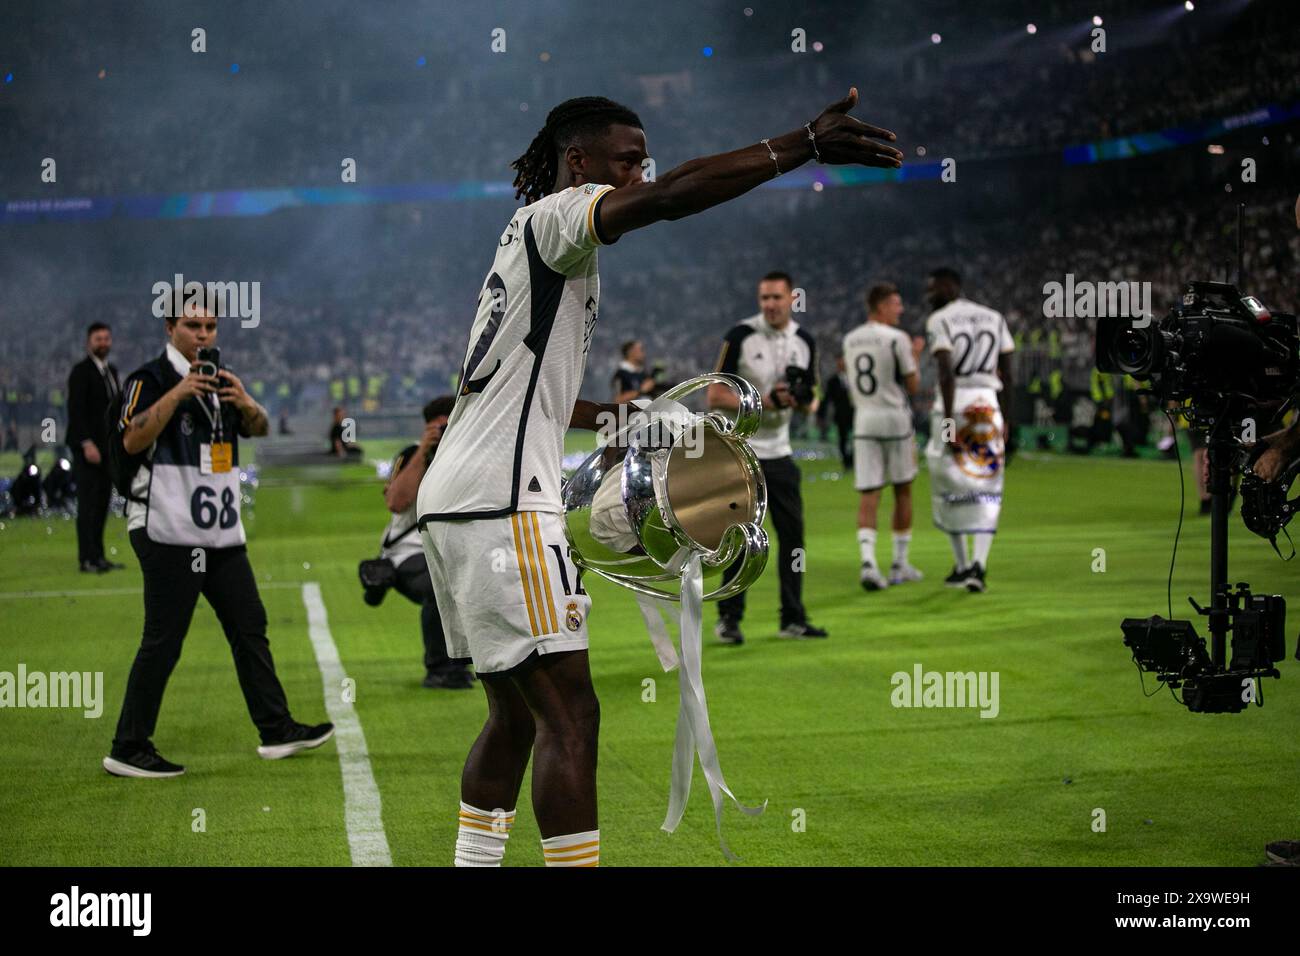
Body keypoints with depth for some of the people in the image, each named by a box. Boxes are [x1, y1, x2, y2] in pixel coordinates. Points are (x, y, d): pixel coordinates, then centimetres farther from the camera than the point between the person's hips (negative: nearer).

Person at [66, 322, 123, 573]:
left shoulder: (111, 370, 17)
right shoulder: (81, 371, -7)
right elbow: (76, 410, -14)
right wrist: (87, 444, -21)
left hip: (108, 447, 7)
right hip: (88, 447, -7)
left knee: (102, 503, 7)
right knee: (88, 503, -7)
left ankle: (98, 557, 12)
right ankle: (87, 559, -7)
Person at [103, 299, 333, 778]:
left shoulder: (220, 379, 18)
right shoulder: (151, 379, -7)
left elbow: (259, 428, 9)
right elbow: (132, 440, -21)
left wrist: (244, 402, -13)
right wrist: (178, 393, -28)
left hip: (222, 532, 8)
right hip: (169, 533, -8)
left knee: (250, 625, 12)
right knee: (162, 641, -7)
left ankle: (276, 730, 22)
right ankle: (128, 751, 0)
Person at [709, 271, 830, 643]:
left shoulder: (804, 342, 5)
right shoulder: (740, 336, -12)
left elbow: (810, 402, 14)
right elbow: (715, 396, -13)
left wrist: (804, 399, -11)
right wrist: (764, 401, -22)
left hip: (779, 452, 5)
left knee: (793, 533, 5)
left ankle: (793, 618, 14)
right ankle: (729, 618, 6)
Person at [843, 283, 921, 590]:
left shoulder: (850, 340, 9)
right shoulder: (897, 339, -10)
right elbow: (913, 385, -5)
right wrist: (913, 358, 12)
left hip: (863, 419, 4)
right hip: (895, 418, -4)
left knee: (869, 495, -1)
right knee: (903, 492, 11)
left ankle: (868, 560, -20)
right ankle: (900, 563, 15)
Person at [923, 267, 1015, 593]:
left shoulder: (940, 321, -4)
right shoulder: (994, 318, 13)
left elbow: (946, 372, -15)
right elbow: (1007, 374, 11)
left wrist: (948, 422, -17)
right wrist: (1007, 419, 16)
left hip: (955, 403, -4)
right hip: (988, 404, 4)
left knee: (949, 486, 11)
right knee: (986, 491, 6)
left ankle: (962, 566, 16)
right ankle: (979, 564, -10)